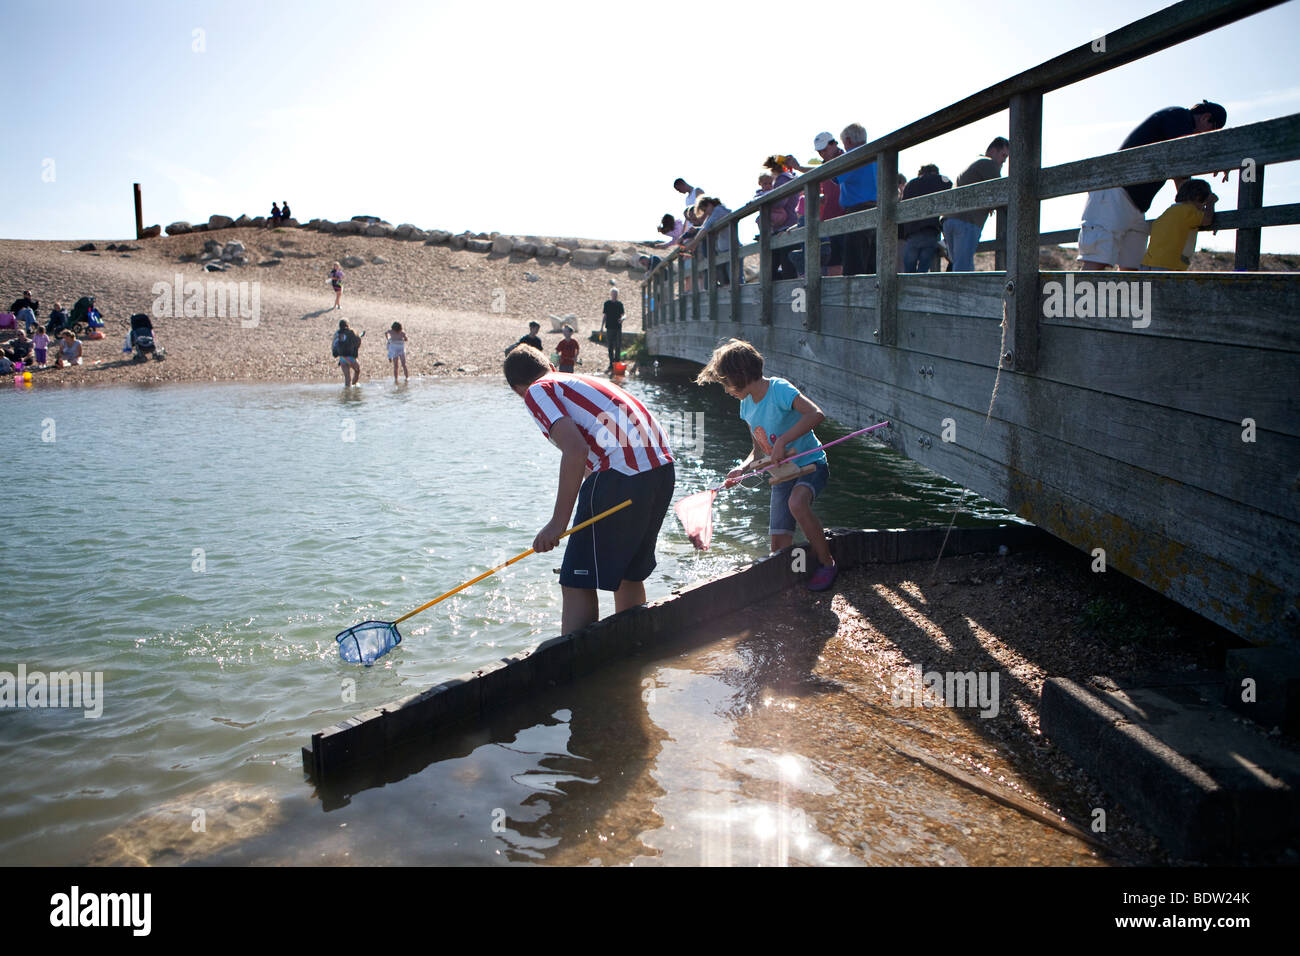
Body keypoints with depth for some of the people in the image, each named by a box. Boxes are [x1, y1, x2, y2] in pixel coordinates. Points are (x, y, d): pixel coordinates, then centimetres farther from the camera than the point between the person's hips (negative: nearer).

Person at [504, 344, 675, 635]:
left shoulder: (537, 392, 4)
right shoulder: (585, 380, 28)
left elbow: (575, 450, -12)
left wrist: (559, 522, -10)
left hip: (622, 474, -9)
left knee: (577, 585, -2)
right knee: (629, 574, 22)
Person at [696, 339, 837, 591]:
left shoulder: (779, 390, -18)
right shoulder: (747, 405, 6)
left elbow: (816, 414, -34)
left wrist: (782, 440, -36)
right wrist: (742, 468, -5)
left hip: (811, 465, -7)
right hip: (782, 474, 7)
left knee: (796, 503, -38)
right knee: (779, 549, -3)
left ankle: (827, 563, -18)